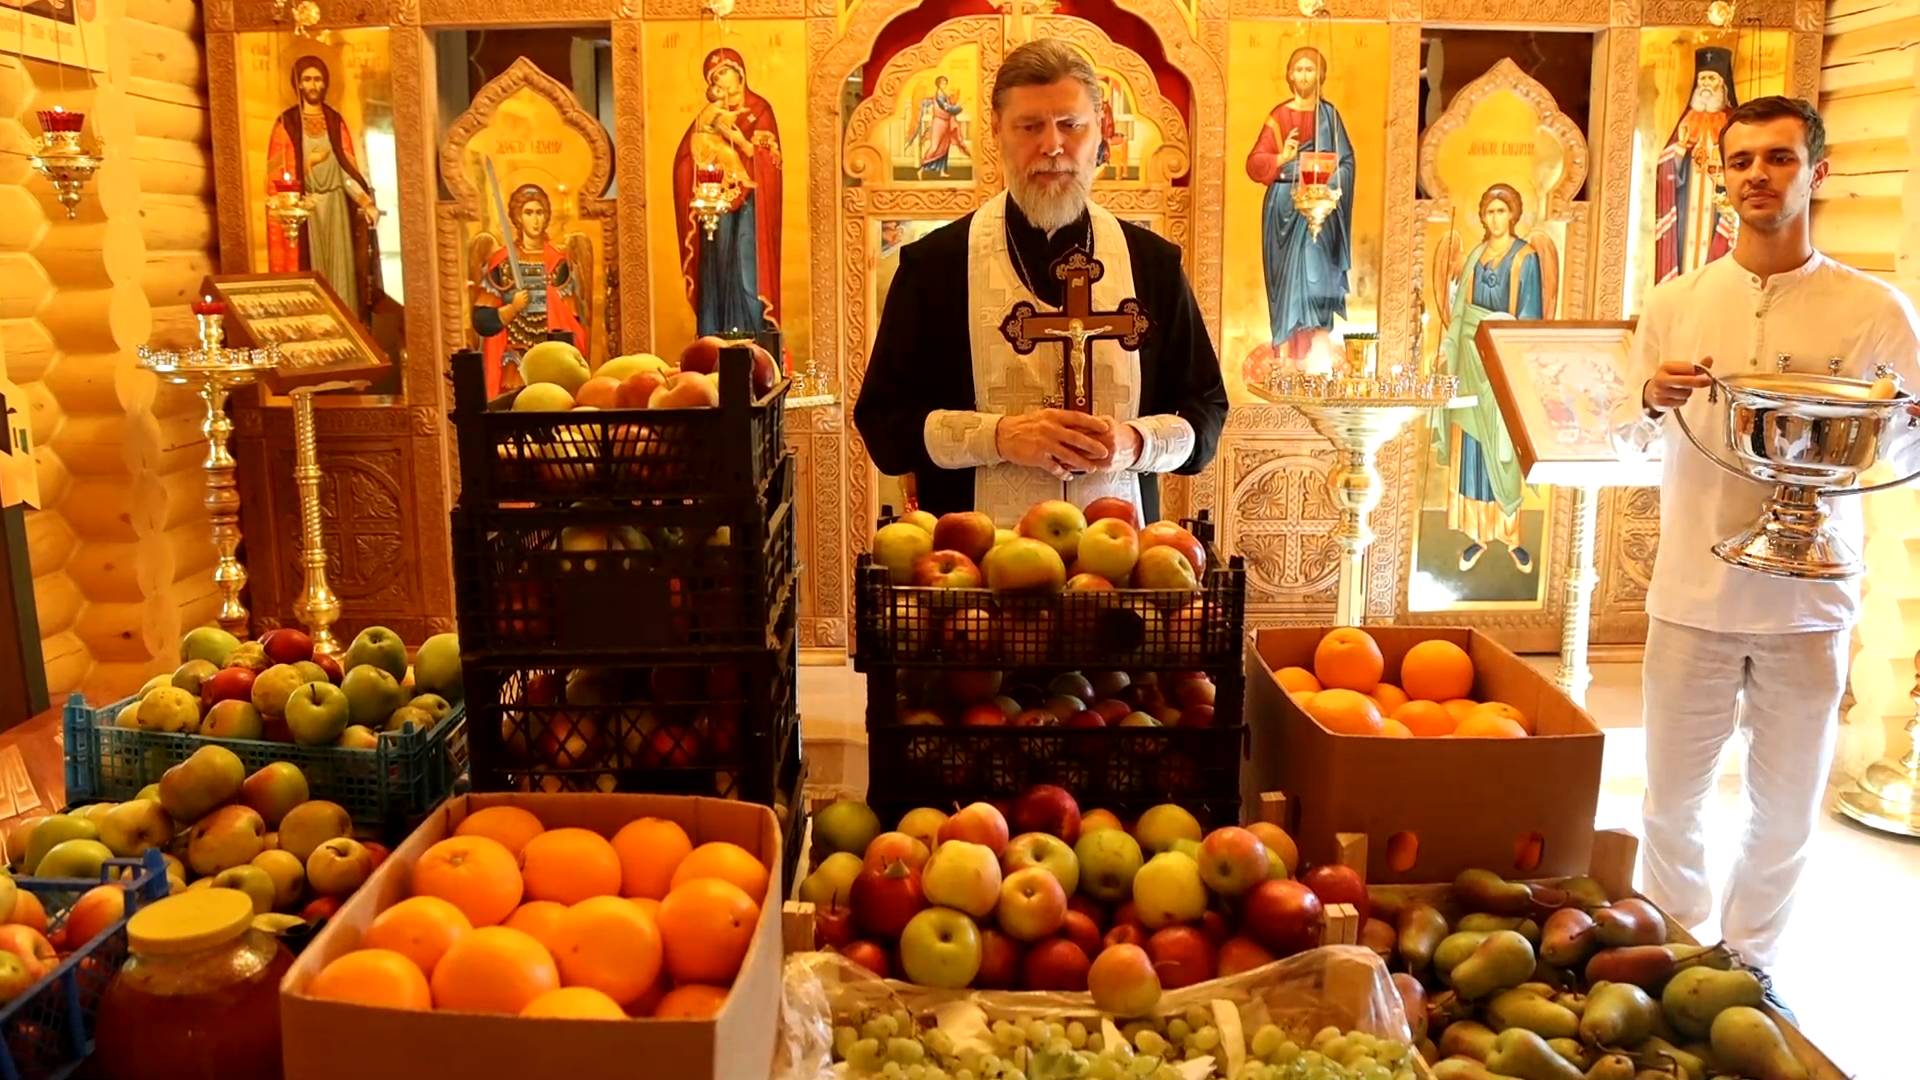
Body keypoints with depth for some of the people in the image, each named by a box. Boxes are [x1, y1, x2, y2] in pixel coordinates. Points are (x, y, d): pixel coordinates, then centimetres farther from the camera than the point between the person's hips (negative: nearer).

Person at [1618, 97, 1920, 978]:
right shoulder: (1675, 303, 2)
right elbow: (1626, 442, 9)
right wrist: (1652, 399, -13)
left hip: (1809, 603, 0)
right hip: (1692, 596, 1)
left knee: (1786, 811, 12)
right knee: (1671, 799, 10)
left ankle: (1746, 964, 34)